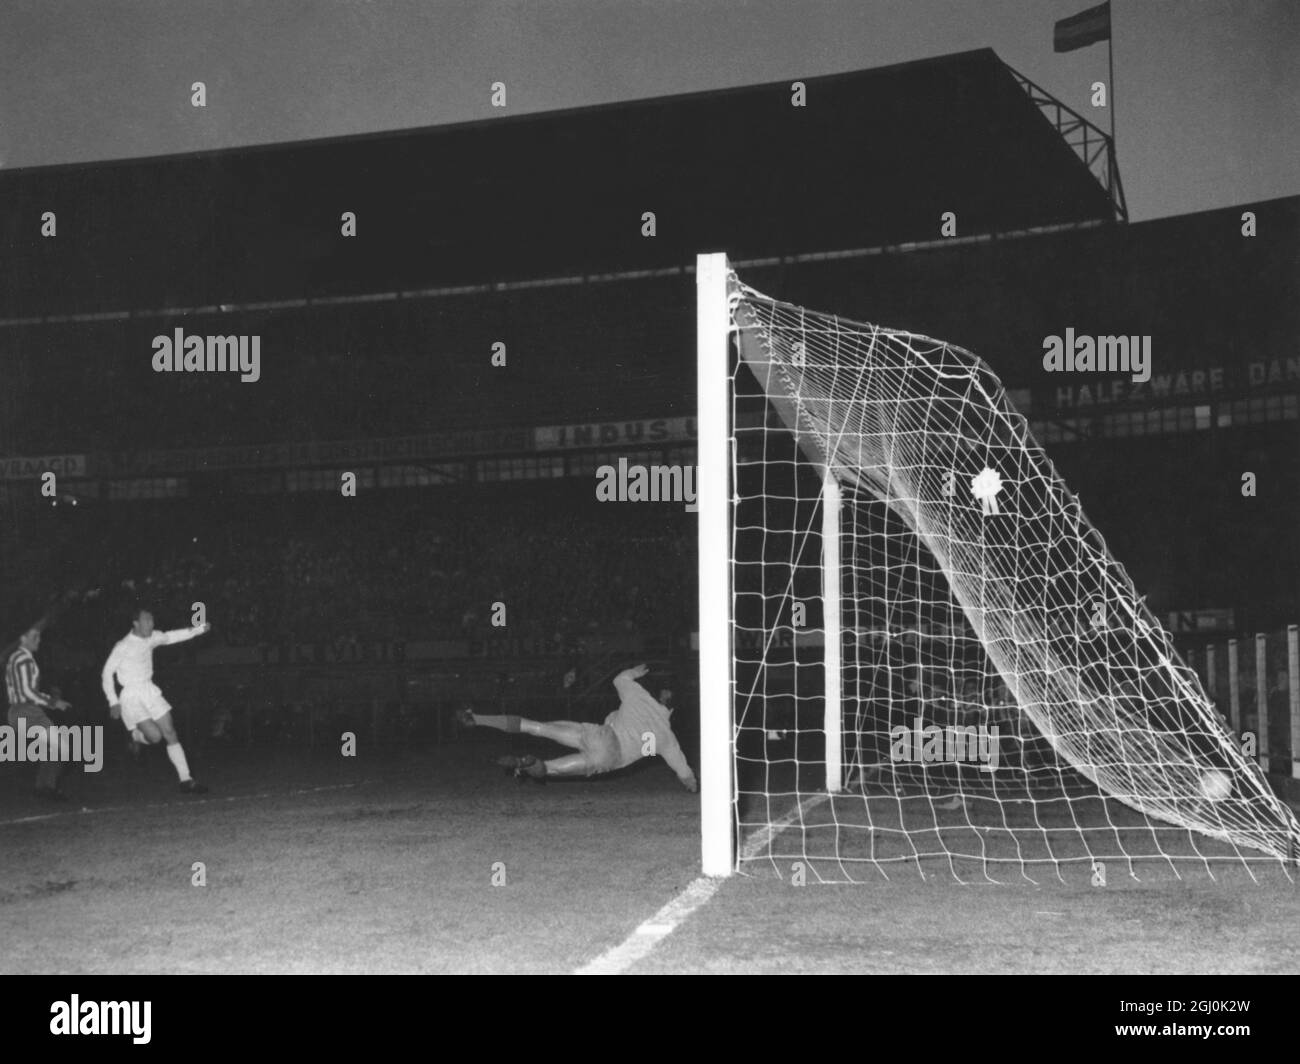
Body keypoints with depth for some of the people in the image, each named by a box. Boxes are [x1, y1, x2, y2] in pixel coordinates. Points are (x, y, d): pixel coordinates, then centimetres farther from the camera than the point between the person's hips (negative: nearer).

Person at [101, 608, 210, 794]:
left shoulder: (151, 638, 5)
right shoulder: (123, 646, -13)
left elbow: (173, 636, 15)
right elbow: (107, 673, -8)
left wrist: (199, 629, 3)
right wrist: (113, 702, -11)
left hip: (150, 691, 6)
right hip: (131, 695, -6)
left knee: (170, 734, -2)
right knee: (155, 735, -19)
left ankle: (186, 781, -2)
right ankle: (136, 736, 19)